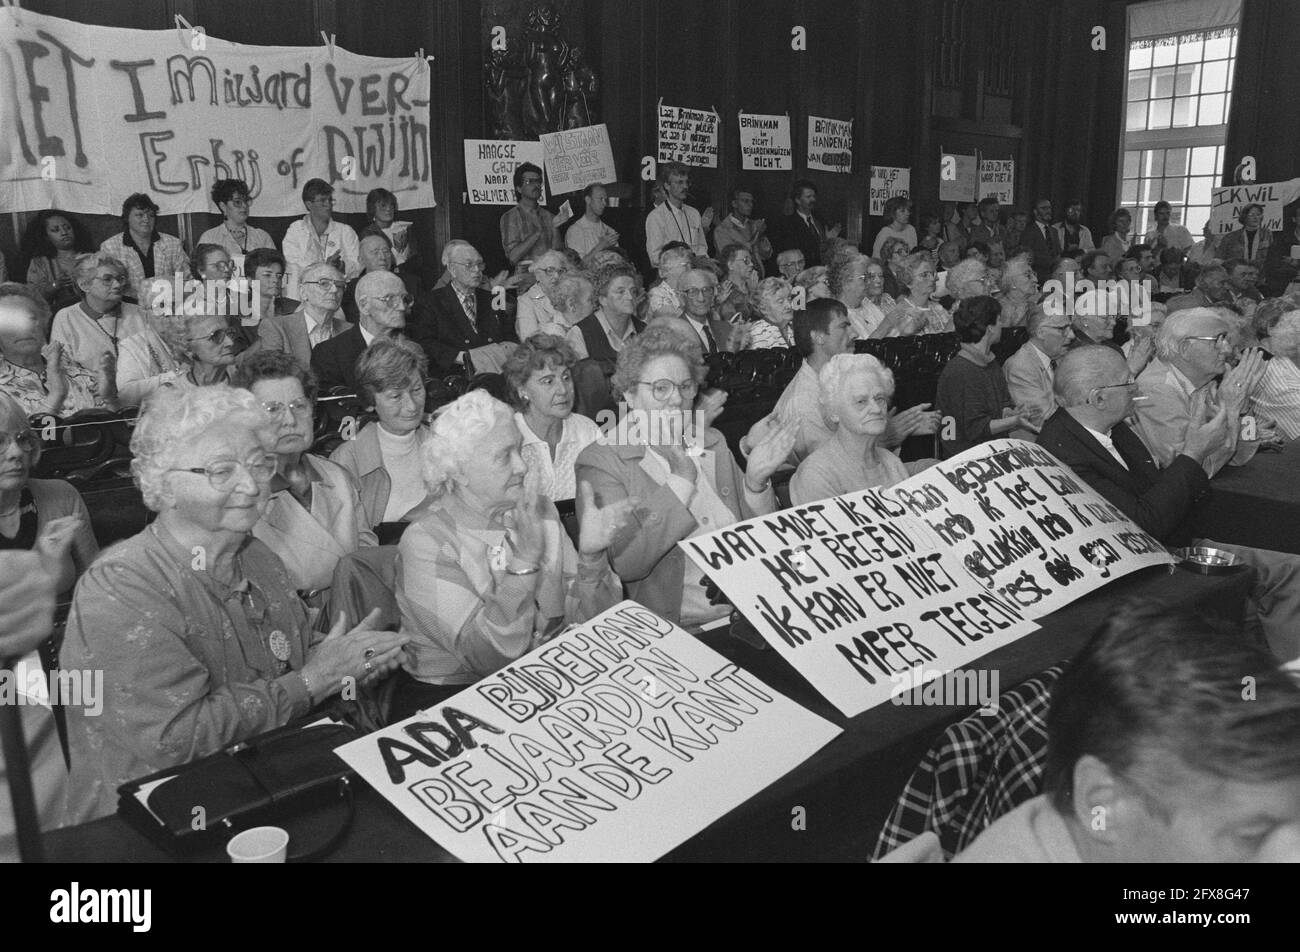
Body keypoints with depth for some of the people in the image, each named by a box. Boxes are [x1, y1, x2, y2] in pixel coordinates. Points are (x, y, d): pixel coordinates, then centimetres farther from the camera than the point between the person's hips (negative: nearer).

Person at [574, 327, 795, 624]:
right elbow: (625, 565, -18)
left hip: (753, 611, 5)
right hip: (676, 627, -4)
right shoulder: (601, 460, -5)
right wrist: (682, 479, -17)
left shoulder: (713, 442, 13)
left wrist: (755, 482, -6)